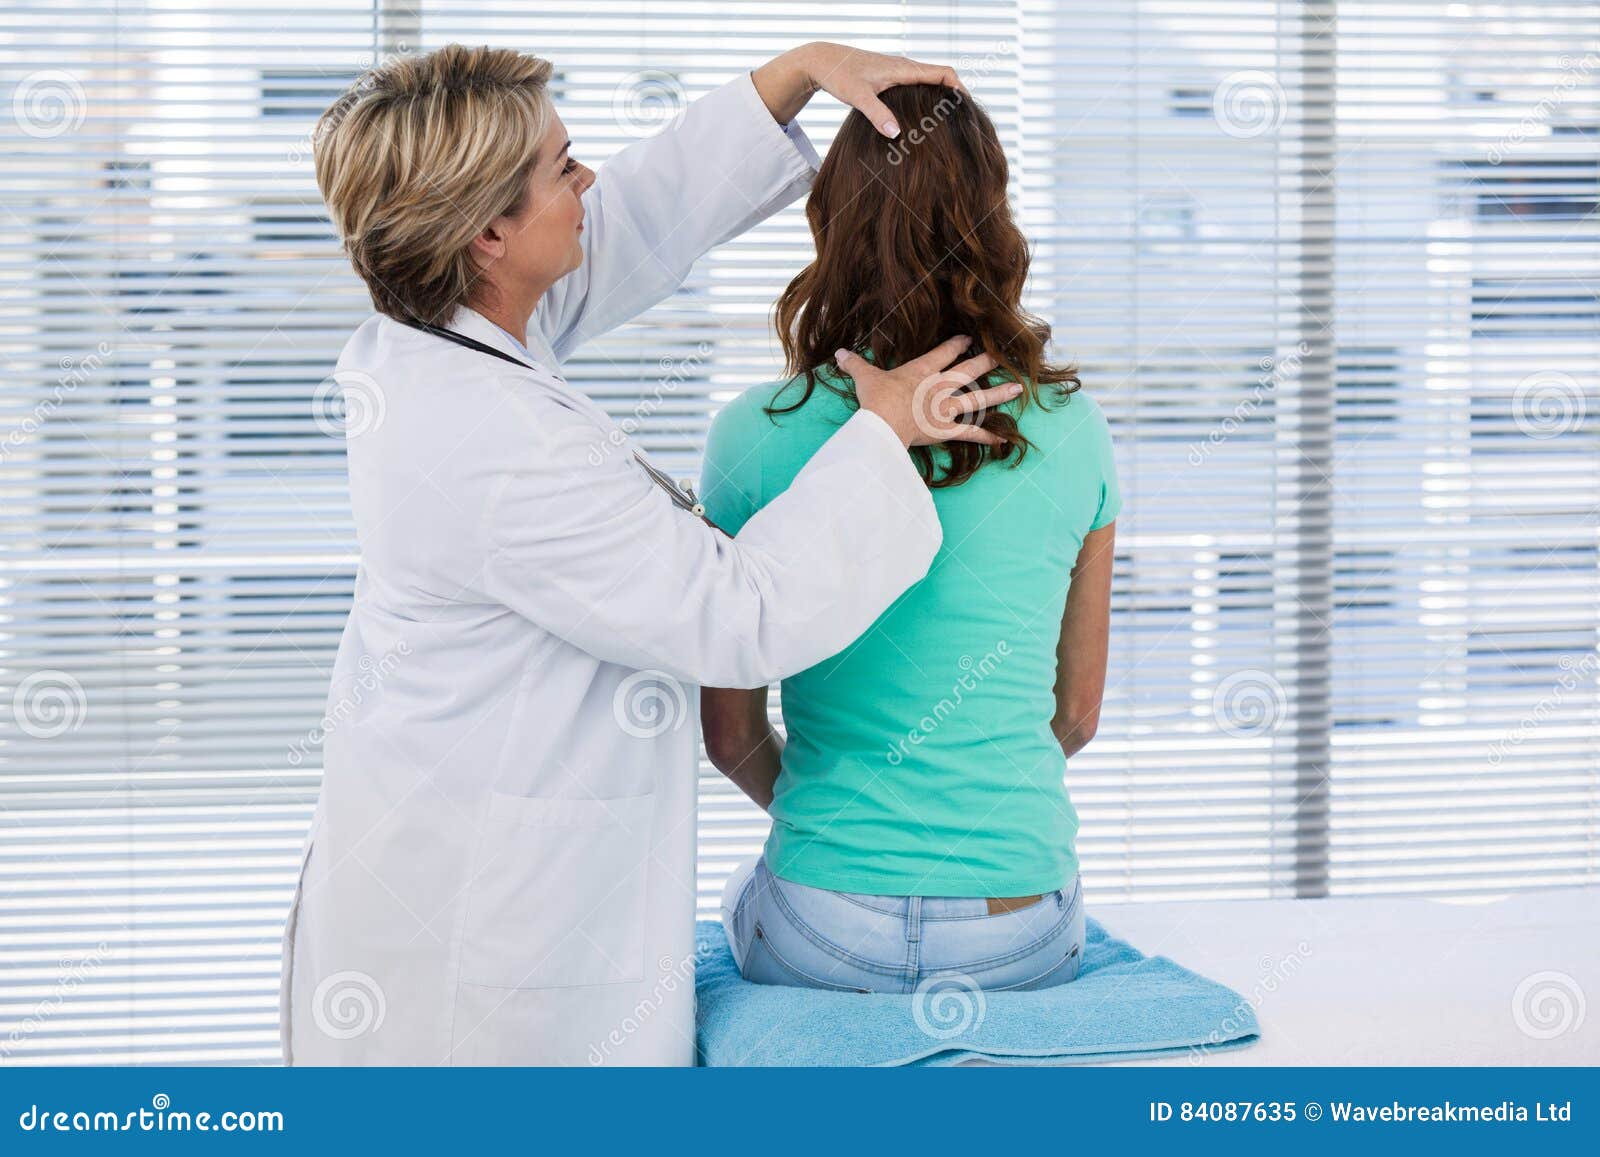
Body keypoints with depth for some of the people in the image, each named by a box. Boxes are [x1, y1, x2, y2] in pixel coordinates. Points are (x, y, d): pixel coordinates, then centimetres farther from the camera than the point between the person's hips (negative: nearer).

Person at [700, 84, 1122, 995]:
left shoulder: (756, 438, -10)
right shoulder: (1073, 434, -5)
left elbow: (732, 733, -2)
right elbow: (1077, 714, 6)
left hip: (823, 946, -2)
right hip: (1026, 936, 2)